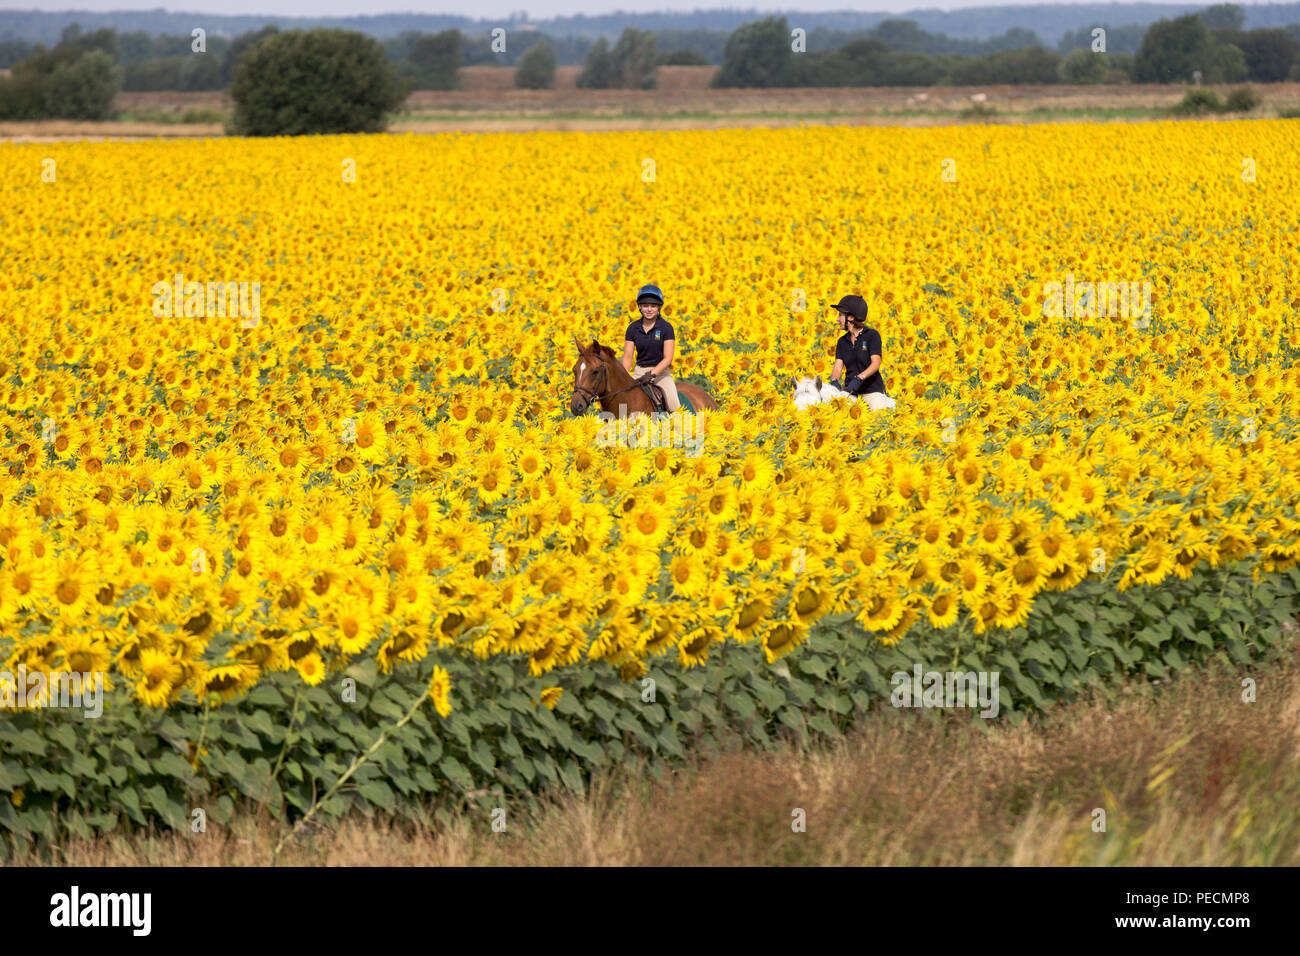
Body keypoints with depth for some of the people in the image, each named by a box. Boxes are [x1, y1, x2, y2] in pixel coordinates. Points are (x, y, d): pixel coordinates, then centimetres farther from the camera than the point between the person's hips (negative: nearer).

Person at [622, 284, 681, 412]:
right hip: (639, 371, 3)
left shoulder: (666, 328, -7)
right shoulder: (633, 328, 2)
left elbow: (668, 358, -12)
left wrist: (651, 374, -23)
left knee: (673, 401, -25)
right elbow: (627, 357, 3)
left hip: (661, 371, -3)